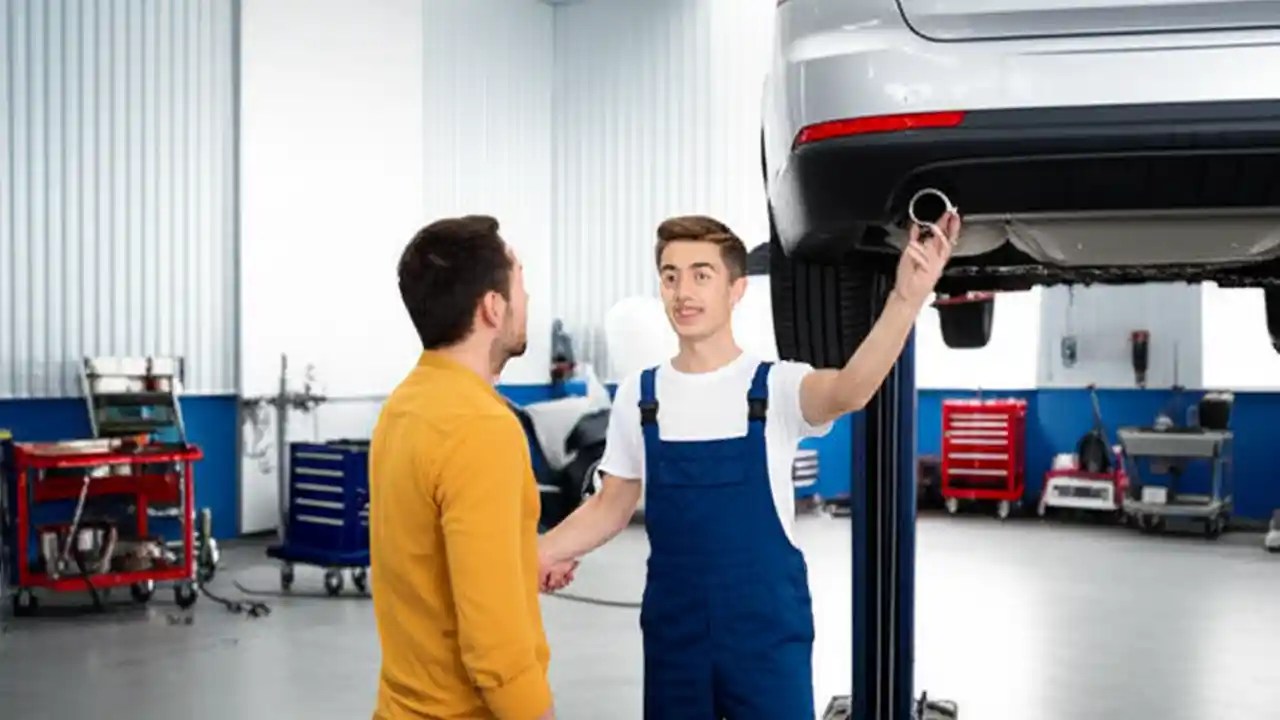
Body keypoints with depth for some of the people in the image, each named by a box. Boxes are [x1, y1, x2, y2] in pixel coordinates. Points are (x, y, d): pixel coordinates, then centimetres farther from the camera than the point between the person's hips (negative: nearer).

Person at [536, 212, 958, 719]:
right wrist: (537, 553, -5)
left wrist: (906, 300, -47)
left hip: (769, 632, -3)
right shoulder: (636, 395, 2)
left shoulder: (776, 385, -8)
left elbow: (848, 392, -31)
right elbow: (611, 507, 11)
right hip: (672, 633, 3)